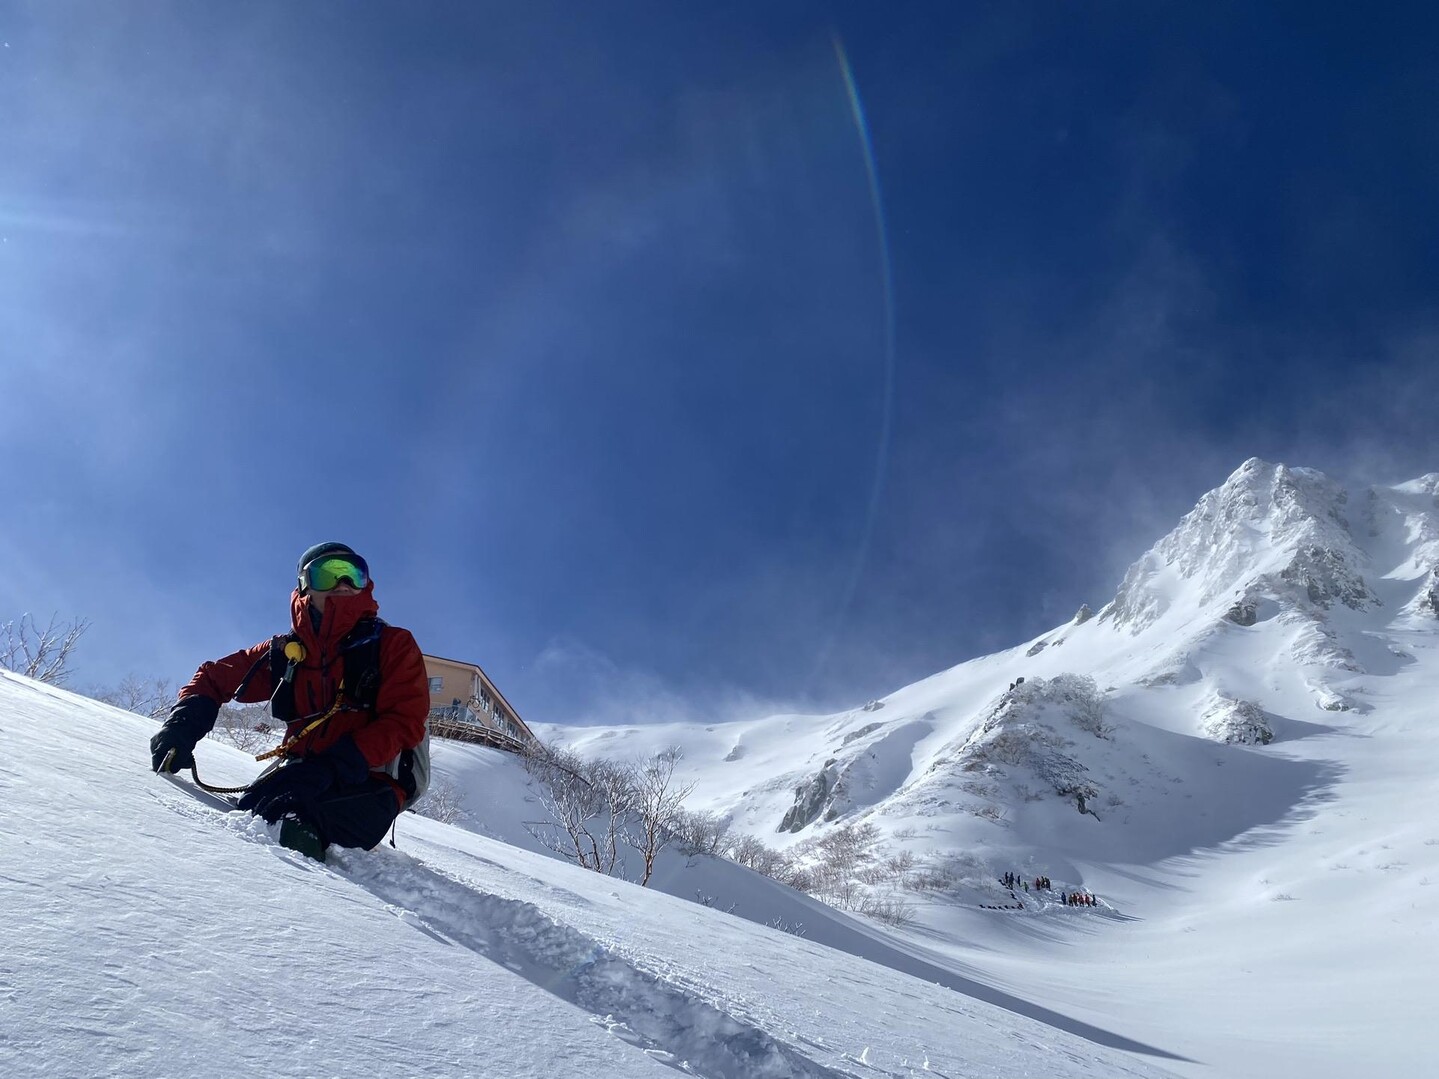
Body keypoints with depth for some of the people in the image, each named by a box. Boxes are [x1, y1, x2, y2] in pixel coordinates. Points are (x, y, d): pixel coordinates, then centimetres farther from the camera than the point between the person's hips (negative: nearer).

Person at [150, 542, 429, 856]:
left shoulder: (394, 645, 1)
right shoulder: (287, 652, 13)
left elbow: (405, 722, -9)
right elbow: (214, 677, 24)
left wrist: (332, 767, -22)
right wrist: (181, 726, 2)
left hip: (369, 784, -4)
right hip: (301, 772, 5)